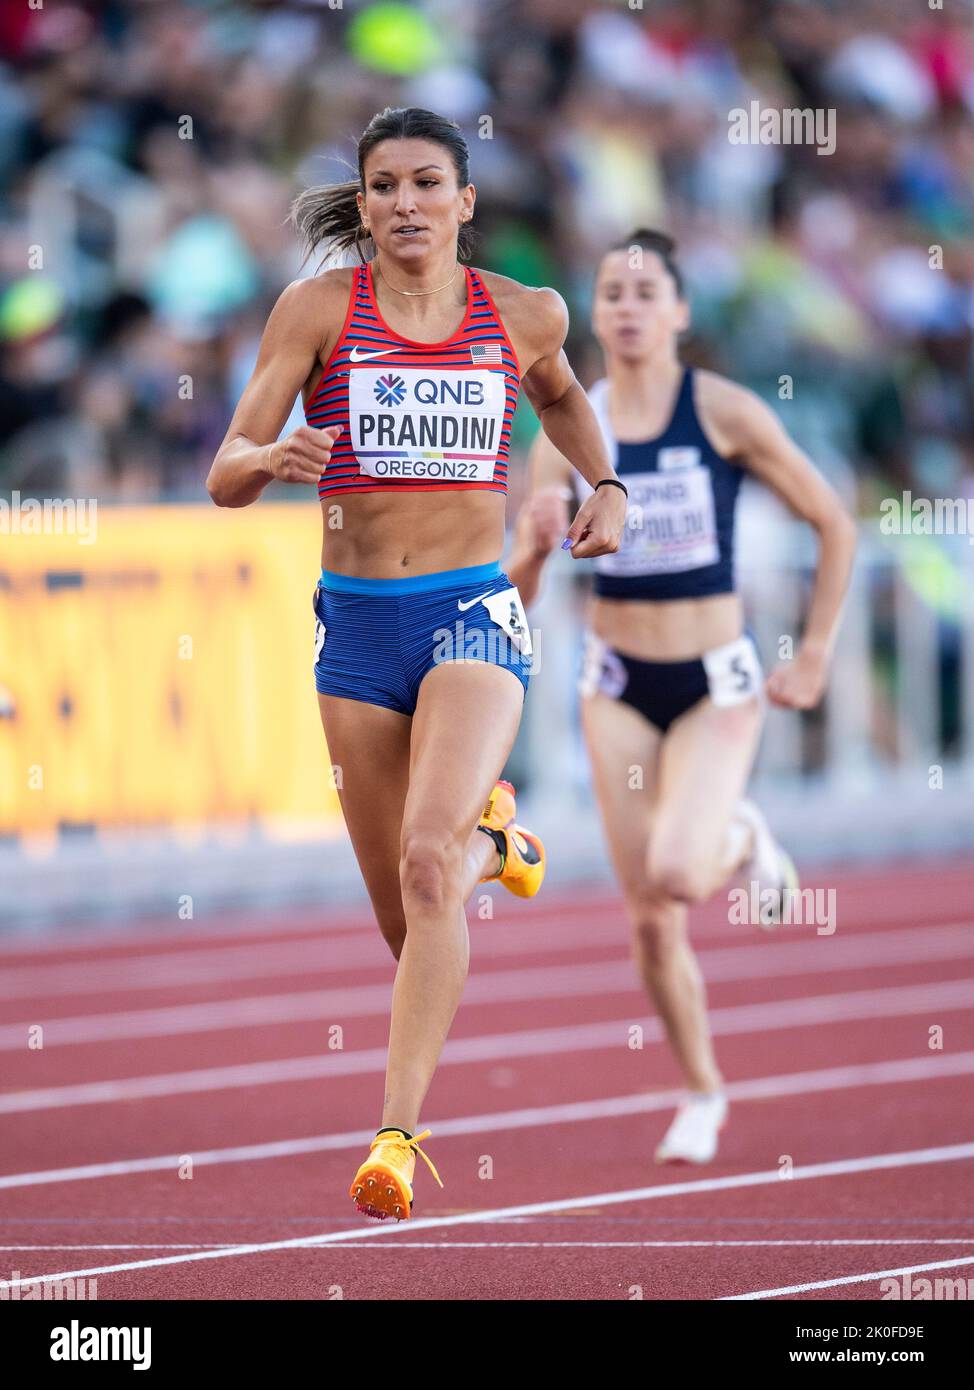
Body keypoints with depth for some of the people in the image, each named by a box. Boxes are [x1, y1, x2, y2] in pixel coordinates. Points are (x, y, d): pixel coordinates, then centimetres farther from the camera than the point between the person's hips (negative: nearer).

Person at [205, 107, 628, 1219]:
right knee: (404, 921, 11)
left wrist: (605, 484, 12)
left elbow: (560, 395, 29)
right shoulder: (318, 309, -2)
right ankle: (490, 835, 47)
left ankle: (398, 1132, -25)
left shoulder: (525, 315, 4)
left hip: (473, 616, -1)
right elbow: (225, 478, -5)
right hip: (356, 625, 1)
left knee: (427, 866, -25)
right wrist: (273, 458, -27)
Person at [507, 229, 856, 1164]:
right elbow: (513, 595, -2)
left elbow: (834, 526, -1)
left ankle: (743, 842, 13)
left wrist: (815, 656, -3)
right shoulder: (570, 430, -2)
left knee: (677, 876, -24)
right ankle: (701, 1094, 23)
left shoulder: (724, 412, -10)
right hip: (618, 686, 3)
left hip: (716, 685, -3)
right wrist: (536, 542, -23)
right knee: (647, 915, 3)